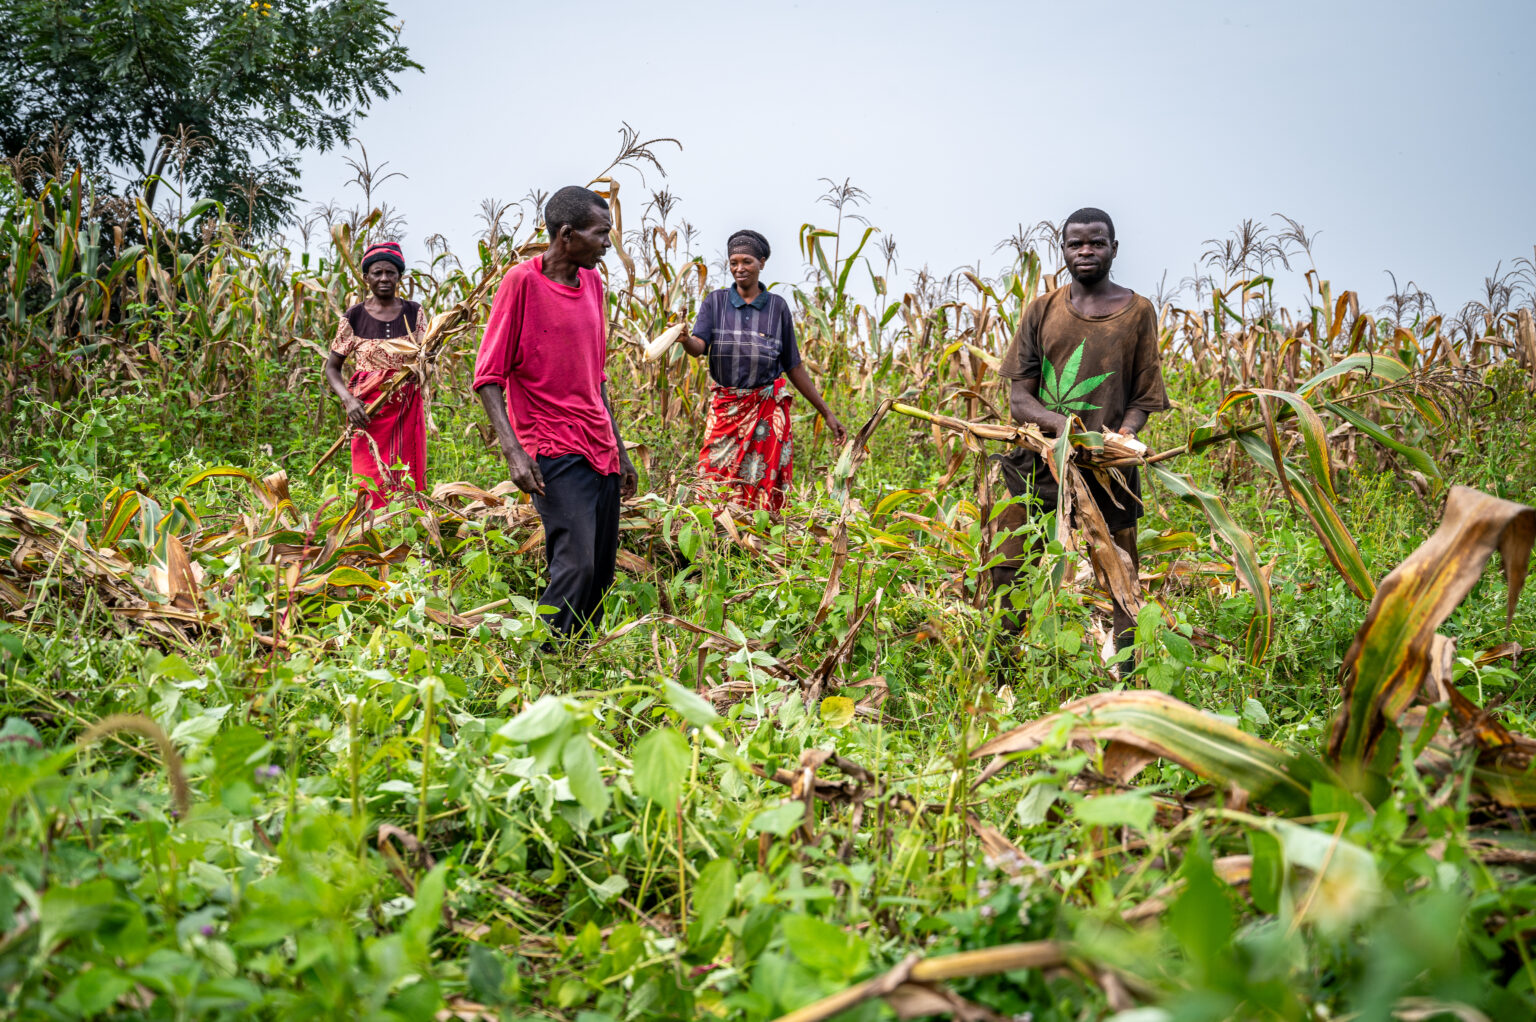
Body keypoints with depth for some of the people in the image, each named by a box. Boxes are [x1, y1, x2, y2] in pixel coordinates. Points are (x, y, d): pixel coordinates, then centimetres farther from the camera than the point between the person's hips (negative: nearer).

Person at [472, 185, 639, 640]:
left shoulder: (592, 283, 14)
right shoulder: (522, 280, -7)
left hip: (603, 454, 7)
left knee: (600, 578, 6)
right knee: (576, 568, -17)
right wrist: (513, 451, -19)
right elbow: (488, 375, -8)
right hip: (555, 455, -7)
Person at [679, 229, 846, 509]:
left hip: (767, 410, 0)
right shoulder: (715, 302, 6)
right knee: (716, 487, -5)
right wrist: (684, 339, -35)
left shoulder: (777, 307, 6)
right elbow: (698, 347, -10)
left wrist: (827, 413, 9)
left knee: (764, 490, -1)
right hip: (725, 407, 0)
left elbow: (793, 367, 10)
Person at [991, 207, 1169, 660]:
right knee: (1003, 575, -2)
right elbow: (1018, 398, 4)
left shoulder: (1137, 312, 5)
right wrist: (1060, 422, -17)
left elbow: (1142, 400, 4)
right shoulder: (1042, 311, 9)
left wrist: (1123, 435, -18)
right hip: (1040, 462, 2)